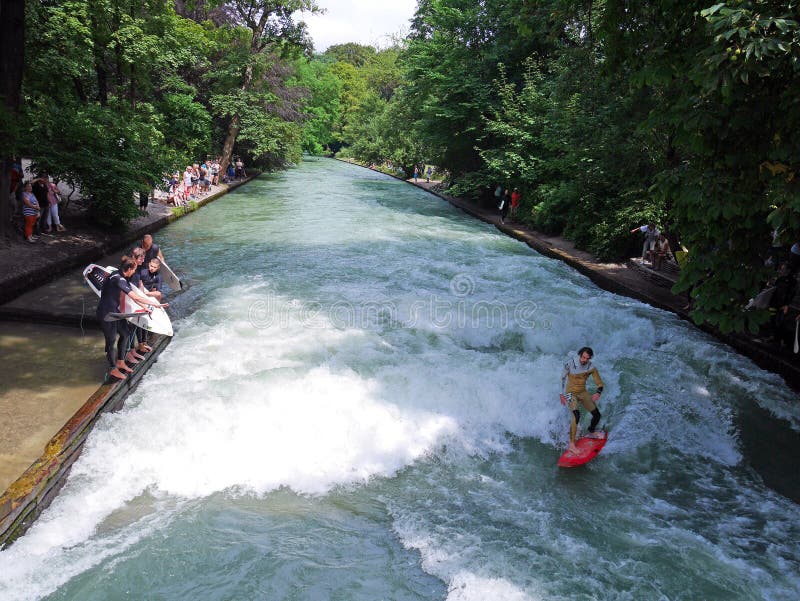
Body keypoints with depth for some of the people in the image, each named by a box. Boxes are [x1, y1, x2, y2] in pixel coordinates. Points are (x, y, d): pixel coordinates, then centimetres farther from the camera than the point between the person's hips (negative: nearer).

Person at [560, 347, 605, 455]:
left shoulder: (591, 368, -10)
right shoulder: (570, 364, -19)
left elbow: (600, 384, -6)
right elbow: (563, 379, -5)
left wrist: (598, 393, -27)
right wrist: (562, 394, -5)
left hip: (583, 392, 5)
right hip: (571, 393, -5)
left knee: (597, 415, 9)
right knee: (576, 415, -27)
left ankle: (592, 433, 42)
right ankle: (572, 445, -25)